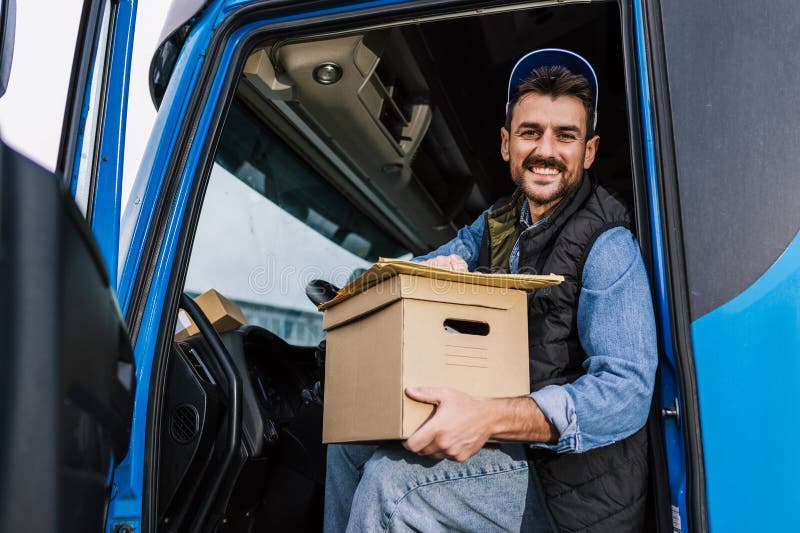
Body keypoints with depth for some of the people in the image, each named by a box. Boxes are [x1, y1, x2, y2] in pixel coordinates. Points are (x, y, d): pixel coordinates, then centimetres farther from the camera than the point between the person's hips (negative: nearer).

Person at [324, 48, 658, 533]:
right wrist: (435, 269, -13)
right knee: (351, 442, 8)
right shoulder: (501, 222, 8)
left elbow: (627, 391, -26)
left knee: (388, 483, -24)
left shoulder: (607, 246, -18)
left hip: (571, 485, -8)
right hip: (505, 443, 8)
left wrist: (492, 417, -38)